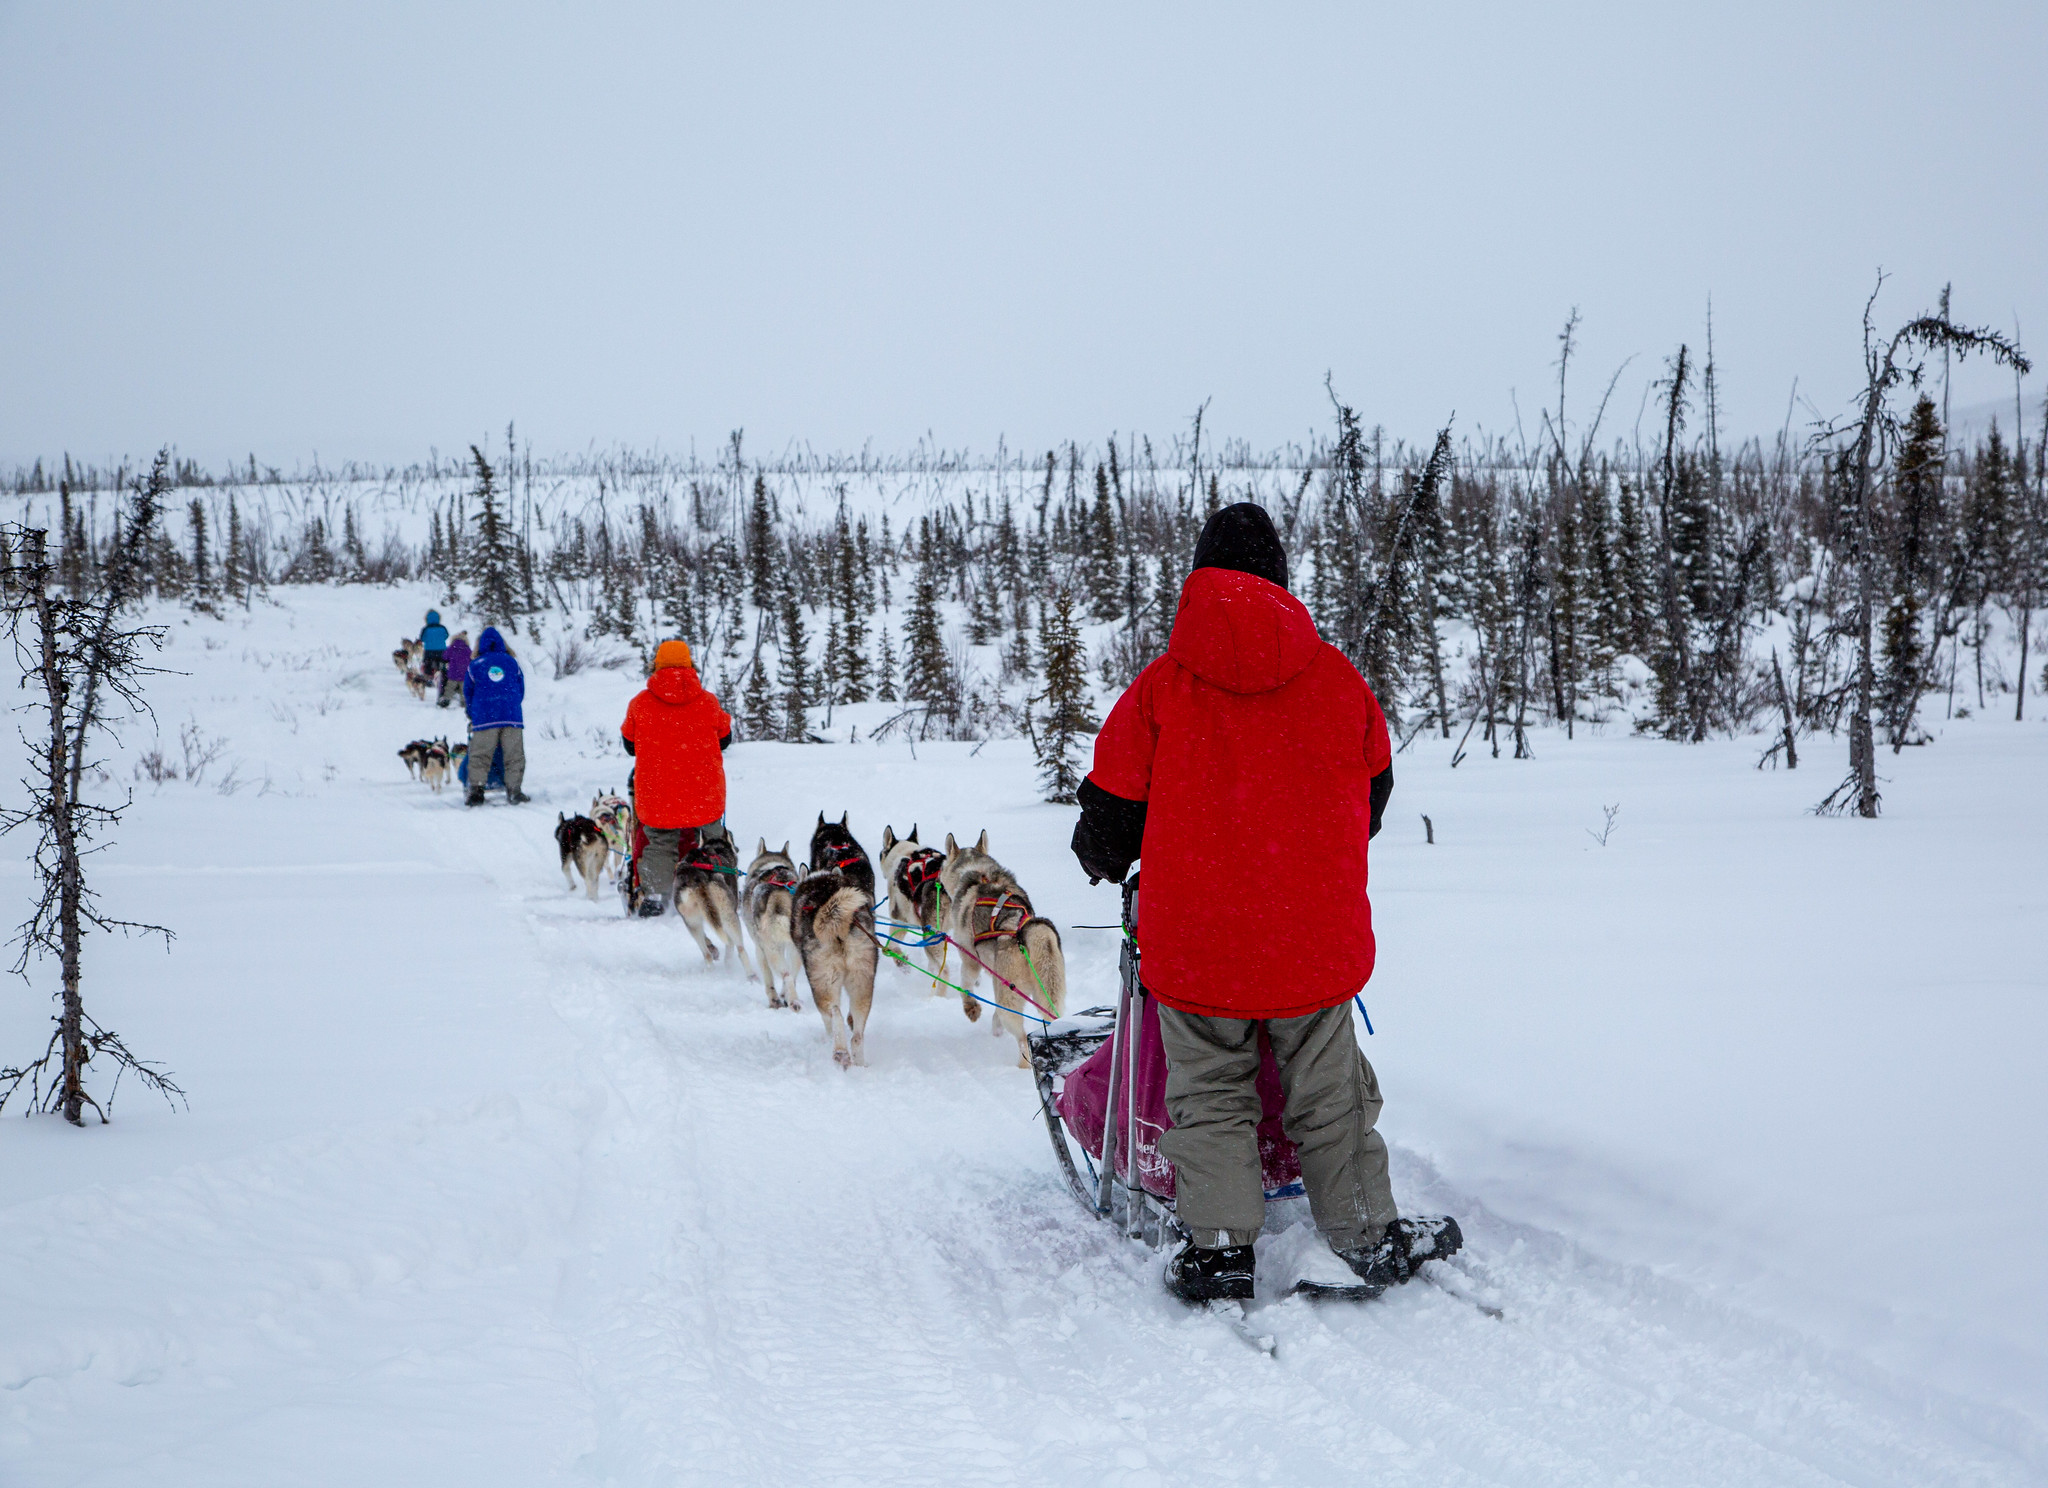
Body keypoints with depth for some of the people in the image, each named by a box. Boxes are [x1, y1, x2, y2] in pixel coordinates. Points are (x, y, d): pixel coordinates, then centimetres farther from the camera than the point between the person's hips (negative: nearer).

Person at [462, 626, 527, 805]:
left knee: (480, 756, 1)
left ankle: (477, 790, -7)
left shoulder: (474, 666, 8)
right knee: (514, 756, 4)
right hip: (512, 716, 1)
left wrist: (473, 713, 29)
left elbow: (468, 694, 14)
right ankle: (514, 790, 0)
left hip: (484, 717, -1)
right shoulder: (511, 662, 14)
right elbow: (521, 691, 19)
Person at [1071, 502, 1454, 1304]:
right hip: (1317, 937, 2)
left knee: (1210, 1093, 12)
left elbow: (1110, 814, 0)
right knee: (1327, 1091, 15)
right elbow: (1371, 792, 16)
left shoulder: (1160, 688, -7)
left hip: (1195, 937, -2)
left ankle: (1219, 1242, 5)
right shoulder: (1338, 679, 0)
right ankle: (1369, 1234, 20)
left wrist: (1103, 861, 24)